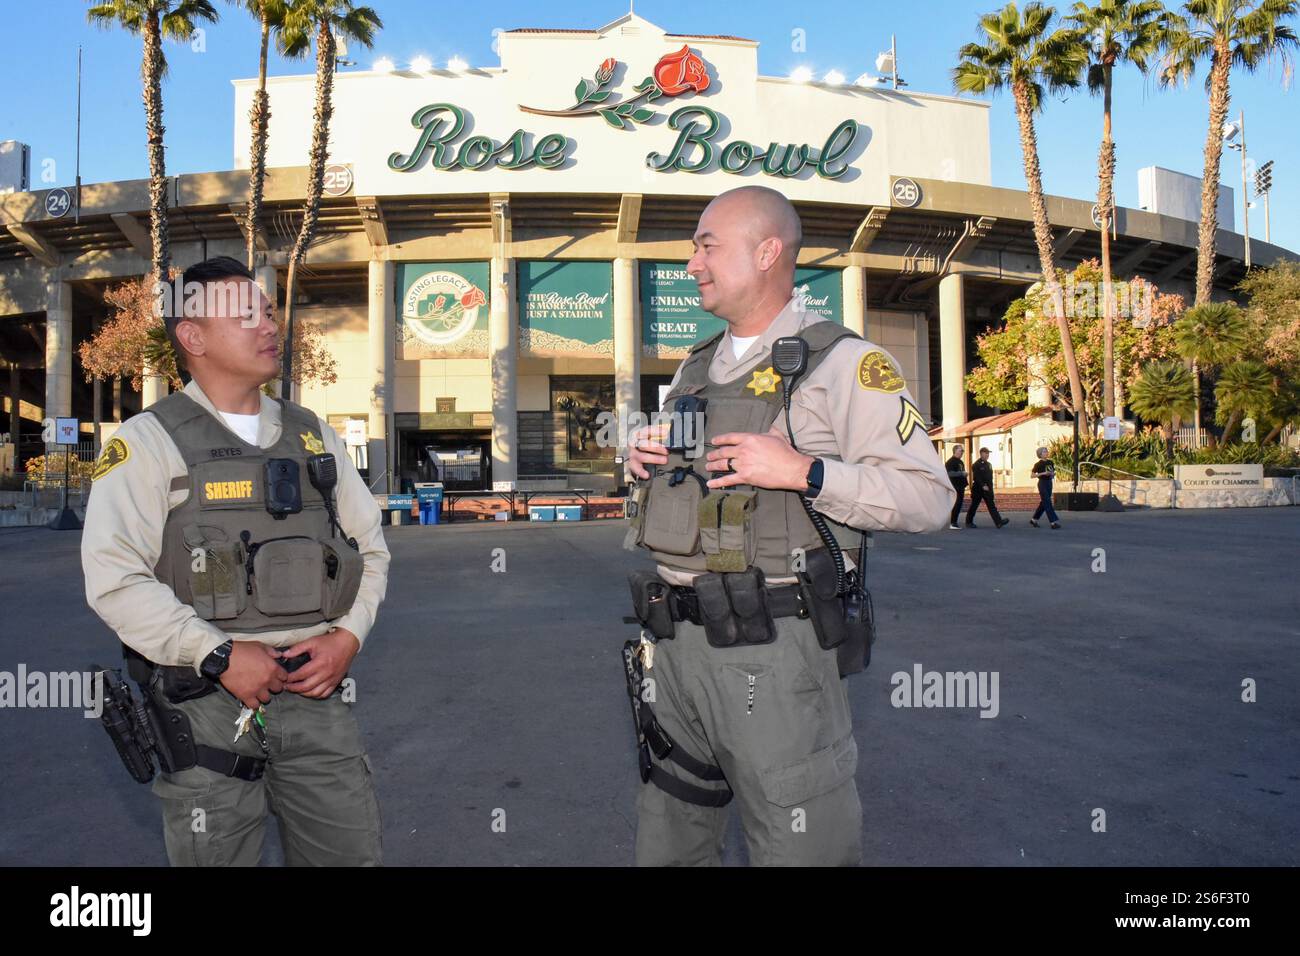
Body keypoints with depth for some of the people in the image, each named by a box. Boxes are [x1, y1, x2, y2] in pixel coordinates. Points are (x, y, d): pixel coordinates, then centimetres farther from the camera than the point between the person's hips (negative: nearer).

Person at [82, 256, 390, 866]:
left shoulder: (313, 435, 12)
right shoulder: (148, 441, -2)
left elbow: (370, 546, 14)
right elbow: (113, 577, -12)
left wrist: (348, 636, -1)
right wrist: (219, 655, -17)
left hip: (316, 691, 4)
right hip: (206, 705, -4)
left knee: (353, 852, 8)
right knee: (217, 856, 8)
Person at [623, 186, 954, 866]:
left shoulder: (842, 363, -6)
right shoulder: (696, 368, 17)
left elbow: (927, 495, -12)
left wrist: (802, 471, -21)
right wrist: (645, 461, 7)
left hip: (773, 653, -7)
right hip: (673, 646, 7)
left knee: (801, 848, 3)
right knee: (665, 846, 19)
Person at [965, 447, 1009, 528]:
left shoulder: (989, 464, 13)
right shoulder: (976, 465, -10)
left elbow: (990, 476, 17)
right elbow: (977, 477, -18)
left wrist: (990, 487, 11)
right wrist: (983, 486, -25)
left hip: (987, 489, 6)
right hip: (978, 489, -6)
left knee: (992, 505, -1)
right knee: (974, 505, 4)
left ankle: (999, 522, -8)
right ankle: (969, 522, 17)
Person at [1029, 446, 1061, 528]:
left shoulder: (1050, 462, 9)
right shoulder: (1038, 464, -8)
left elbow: (1053, 472, 20)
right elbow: (1032, 475, -9)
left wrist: (1053, 474, -4)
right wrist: (1043, 473, -19)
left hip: (1049, 483, 7)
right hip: (1042, 484, -7)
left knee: (1043, 503, 11)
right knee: (1047, 503, -10)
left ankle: (1034, 520, 24)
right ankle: (1054, 522, -12)